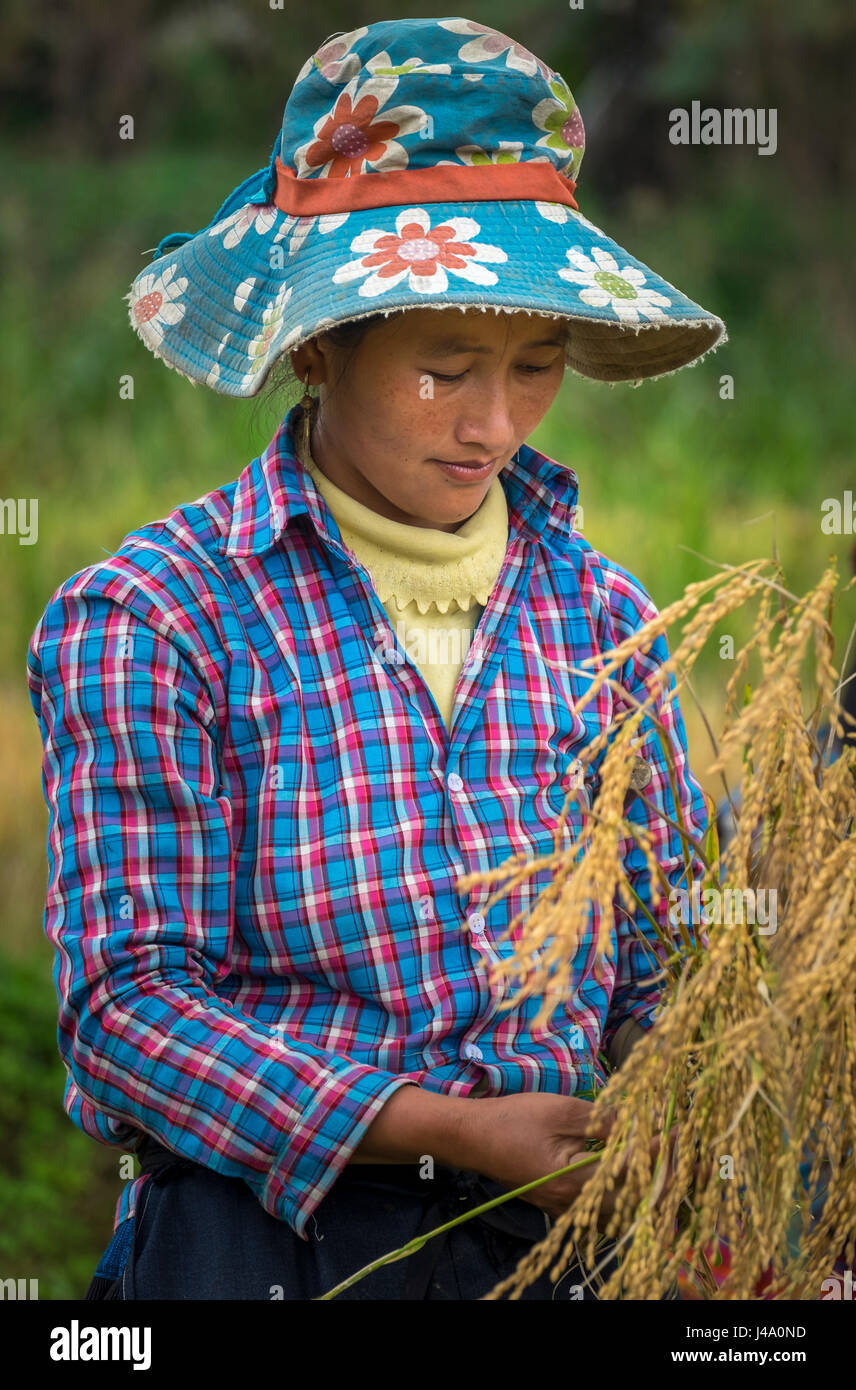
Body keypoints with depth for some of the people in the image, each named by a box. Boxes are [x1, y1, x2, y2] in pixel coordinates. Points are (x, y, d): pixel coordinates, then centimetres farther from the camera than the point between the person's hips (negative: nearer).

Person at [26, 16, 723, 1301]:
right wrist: (450, 1129, -21)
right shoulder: (152, 619, -7)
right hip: (263, 1239, -4)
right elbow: (126, 998, -12)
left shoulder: (597, 616, 7)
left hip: (550, 1241, 4)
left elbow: (658, 973, 7)